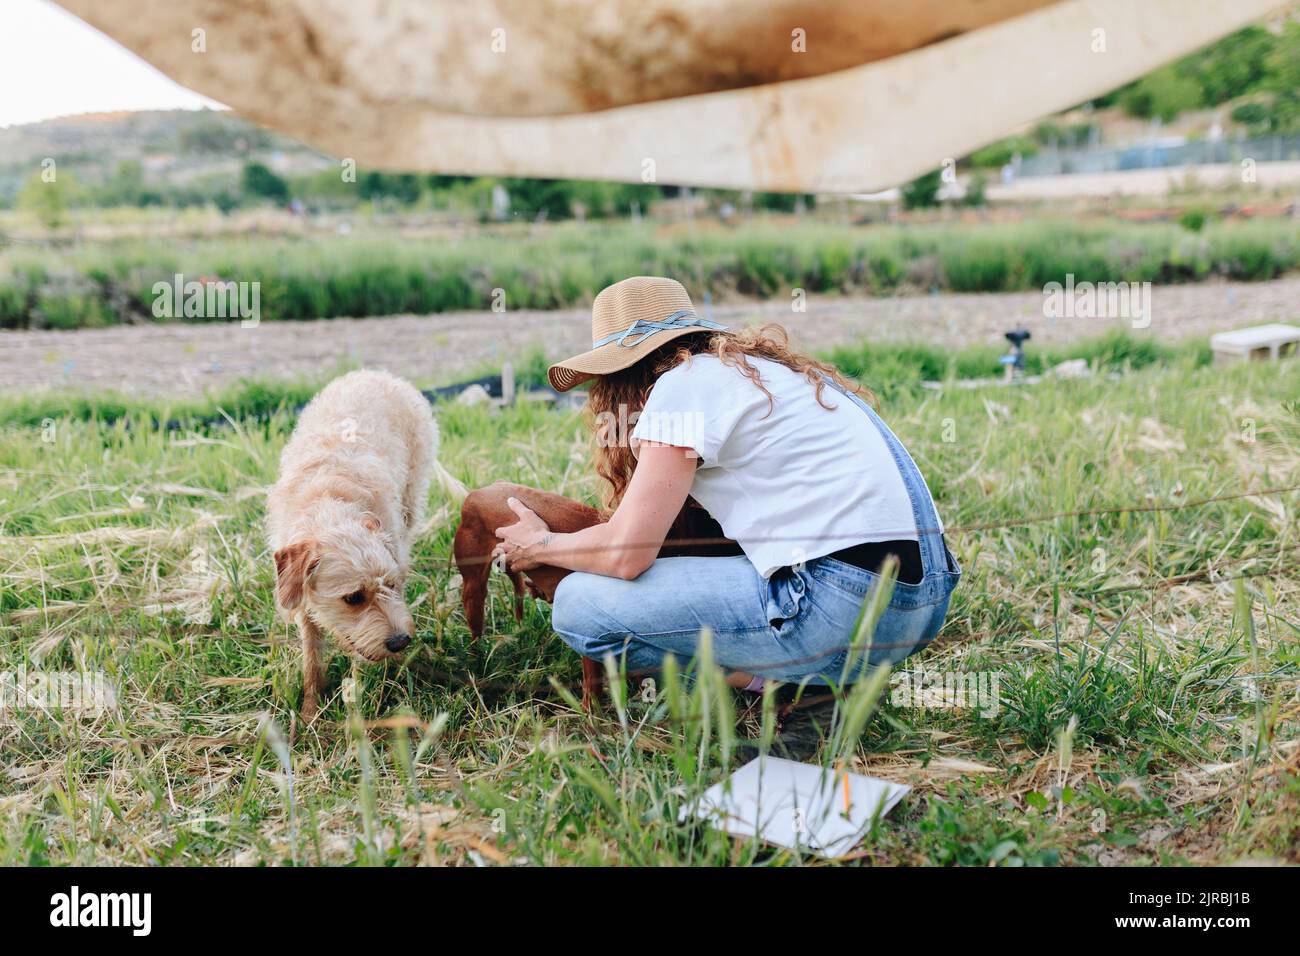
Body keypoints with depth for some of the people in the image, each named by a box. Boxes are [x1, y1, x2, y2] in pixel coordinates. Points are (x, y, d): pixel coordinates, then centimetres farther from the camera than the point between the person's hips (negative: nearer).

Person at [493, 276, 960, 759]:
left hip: (846, 605, -9)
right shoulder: (761, 370, 22)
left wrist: (540, 546, 11)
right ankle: (817, 676, 11)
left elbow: (626, 553, -8)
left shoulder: (683, 383, -4)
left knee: (579, 603, -4)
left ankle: (794, 684, -3)